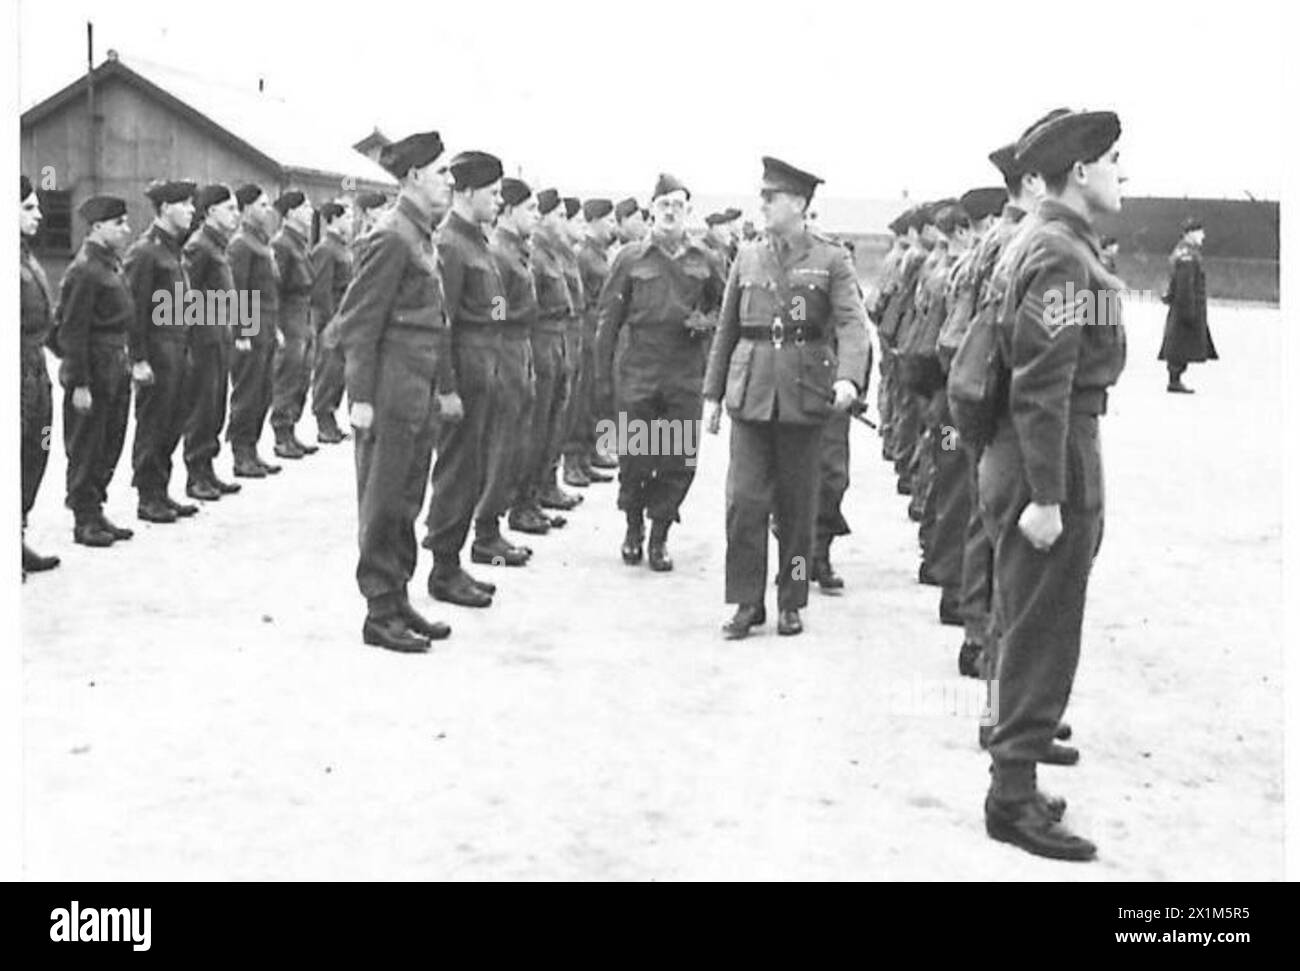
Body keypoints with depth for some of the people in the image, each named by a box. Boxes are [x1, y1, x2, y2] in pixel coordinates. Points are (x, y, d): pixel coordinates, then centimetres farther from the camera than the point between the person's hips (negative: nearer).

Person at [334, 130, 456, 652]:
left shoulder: (423, 237, 16)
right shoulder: (390, 239, -14)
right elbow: (358, 323, -16)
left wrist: (446, 387, 19)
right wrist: (360, 398, -19)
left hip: (419, 398, 9)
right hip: (391, 396, -9)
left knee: (406, 506, 14)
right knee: (383, 507, -1)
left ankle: (398, 603, 23)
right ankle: (380, 614, 6)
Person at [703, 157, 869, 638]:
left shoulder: (830, 260, 0)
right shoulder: (748, 257, 10)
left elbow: (853, 323, -11)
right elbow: (726, 328, 14)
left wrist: (848, 376, -29)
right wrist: (712, 392, 11)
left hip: (804, 395, -2)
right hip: (751, 393, 2)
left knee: (796, 504, 7)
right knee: (745, 499, -4)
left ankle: (791, 603, 19)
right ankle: (747, 602, 6)